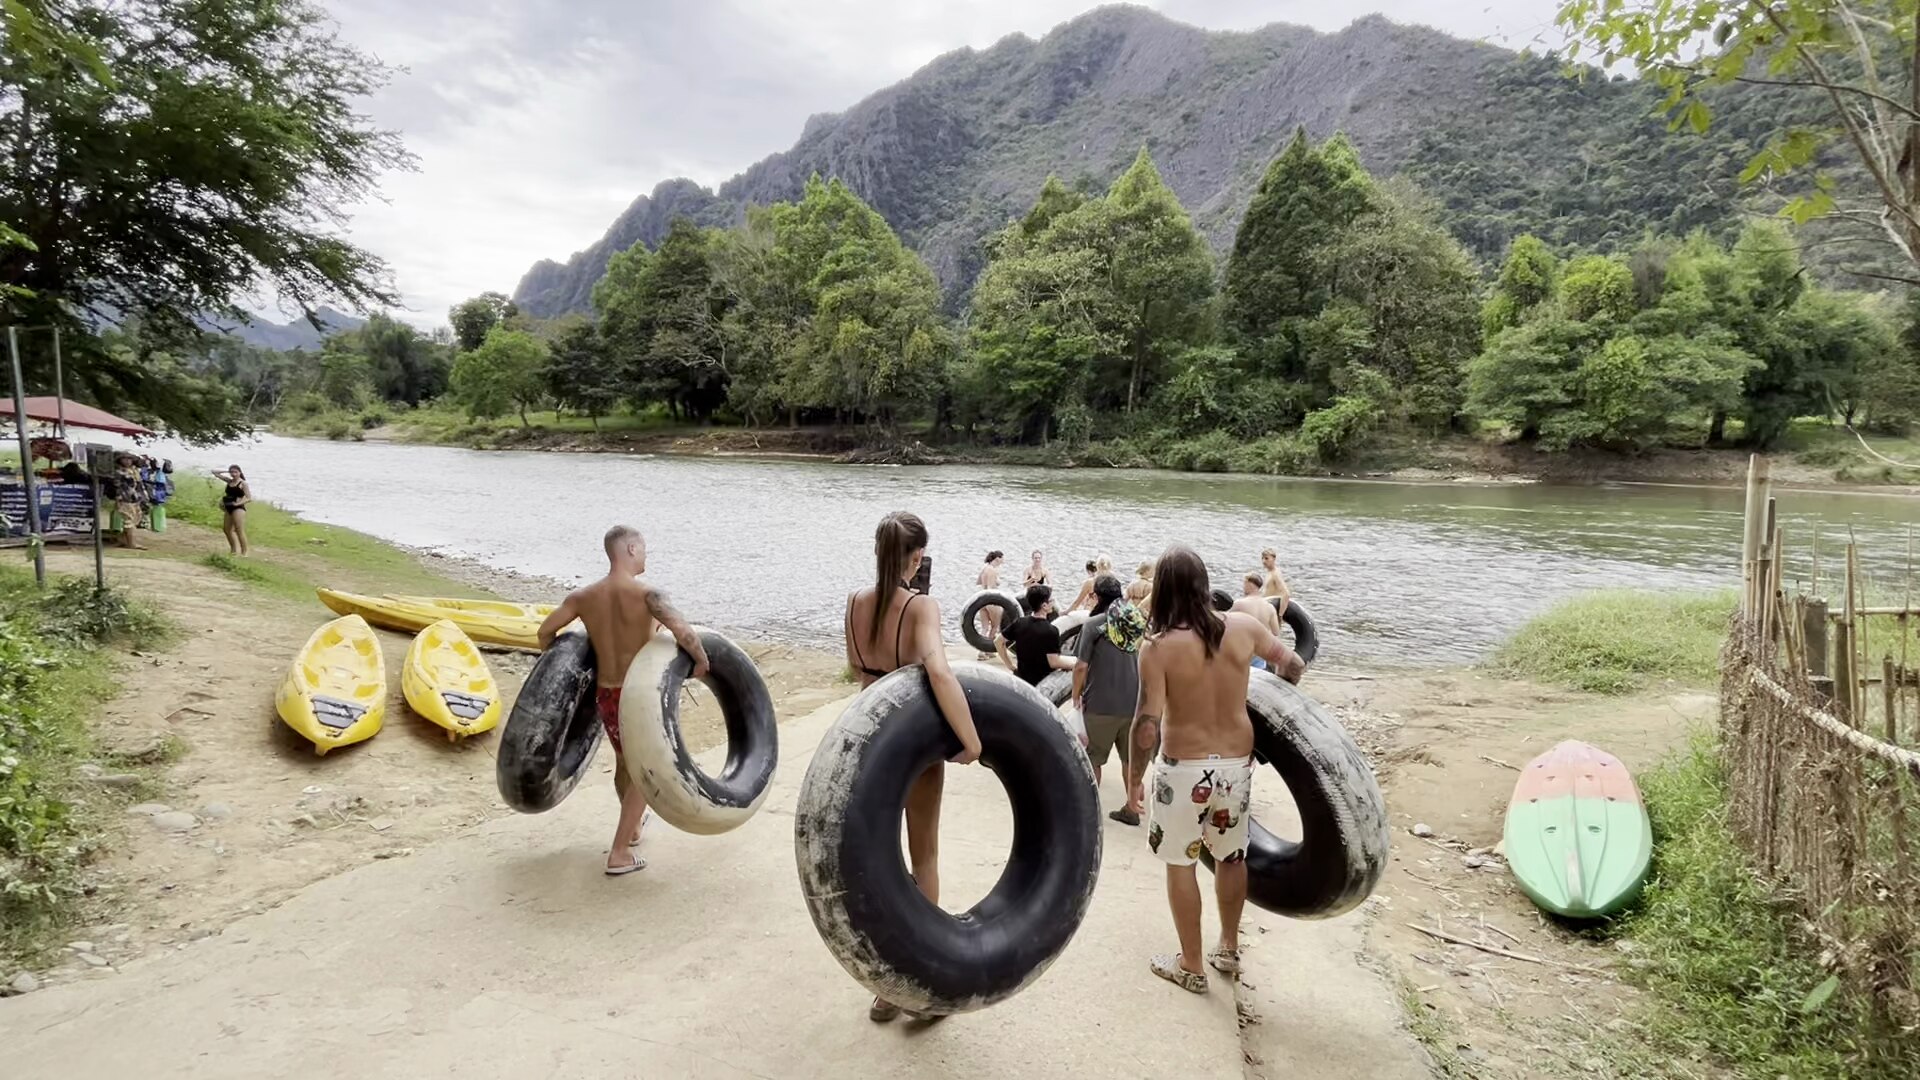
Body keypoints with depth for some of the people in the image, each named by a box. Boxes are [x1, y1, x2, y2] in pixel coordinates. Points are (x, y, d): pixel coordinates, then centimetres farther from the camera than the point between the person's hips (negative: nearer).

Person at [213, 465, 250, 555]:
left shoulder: (243, 483, -7)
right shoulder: (229, 481, 11)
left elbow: (249, 498, -13)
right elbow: (216, 474, 21)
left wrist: (238, 503, -24)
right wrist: (226, 472, 9)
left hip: (238, 509, -8)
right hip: (228, 509, 8)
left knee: (240, 531, -11)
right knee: (227, 529, 17)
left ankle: (244, 552, -8)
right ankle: (234, 550, 30)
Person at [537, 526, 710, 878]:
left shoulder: (584, 596, -1)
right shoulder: (645, 594, -19)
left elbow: (546, 630, 4)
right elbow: (682, 630, -33)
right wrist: (701, 661, -17)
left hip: (605, 695, 6)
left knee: (623, 762, 27)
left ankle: (632, 826, 49)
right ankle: (620, 854, 9)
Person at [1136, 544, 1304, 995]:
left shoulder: (1158, 647, -17)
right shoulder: (1243, 626, -5)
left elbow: (1147, 723, -20)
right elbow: (1293, 666, 10)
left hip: (1184, 767, -4)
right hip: (1237, 762, 4)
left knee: (1180, 864, 13)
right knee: (1231, 857, 22)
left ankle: (1191, 967, 24)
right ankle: (1228, 949, 37)